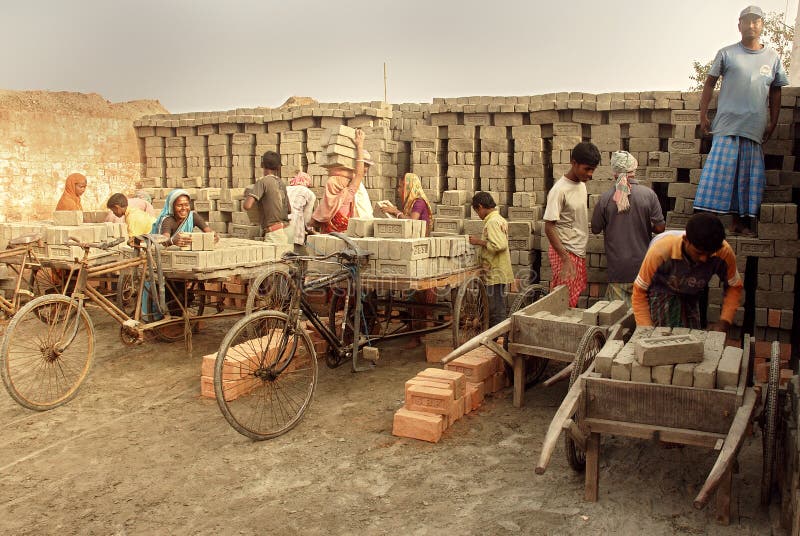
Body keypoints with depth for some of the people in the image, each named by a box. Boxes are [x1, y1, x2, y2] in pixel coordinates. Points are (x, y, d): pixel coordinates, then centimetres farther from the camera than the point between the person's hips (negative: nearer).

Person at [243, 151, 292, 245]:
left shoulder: (263, 182, -8)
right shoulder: (281, 183, 12)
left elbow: (247, 206, -17)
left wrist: (247, 195, 4)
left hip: (275, 233, -7)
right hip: (287, 229, 7)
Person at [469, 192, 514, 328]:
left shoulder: (492, 222, -17)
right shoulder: (500, 219, 15)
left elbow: (499, 245, -27)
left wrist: (479, 242, -16)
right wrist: (481, 241, 16)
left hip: (495, 274, -10)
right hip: (499, 273, 10)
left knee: (496, 311, -5)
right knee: (499, 310, 15)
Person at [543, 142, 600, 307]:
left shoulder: (582, 185, 9)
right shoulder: (559, 190, -17)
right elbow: (549, 228, -19)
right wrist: (566, 259, -25)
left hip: (579, 251, 8)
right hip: (565, 252, -8)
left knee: (575, 297, 13)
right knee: (566, 303, -5)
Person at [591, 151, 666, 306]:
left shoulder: (605, 199, -8)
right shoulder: (648, 194, -9)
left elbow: (595, 229, 4)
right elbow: (659, 228, -6)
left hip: (617, 268, 0)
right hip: (642, 265, 0)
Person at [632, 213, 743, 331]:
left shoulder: (724, 252, -28)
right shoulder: (661, 251, -37)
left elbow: (734, 287, -9)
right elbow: (640, 291, -25)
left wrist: (724, 322, -20)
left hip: (692, 297, 4)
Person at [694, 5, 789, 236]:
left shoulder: (773, 57, 13)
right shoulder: (726, 54, 5)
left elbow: (775, 91, 18)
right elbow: (710, 83, 9)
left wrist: (773, 122, 12)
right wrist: (703, 115, 3)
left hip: (755, 128, 3)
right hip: (727, 125, -3)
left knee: (749, 174, 3)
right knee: (719, 169, -10)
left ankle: (740, 220, 9)